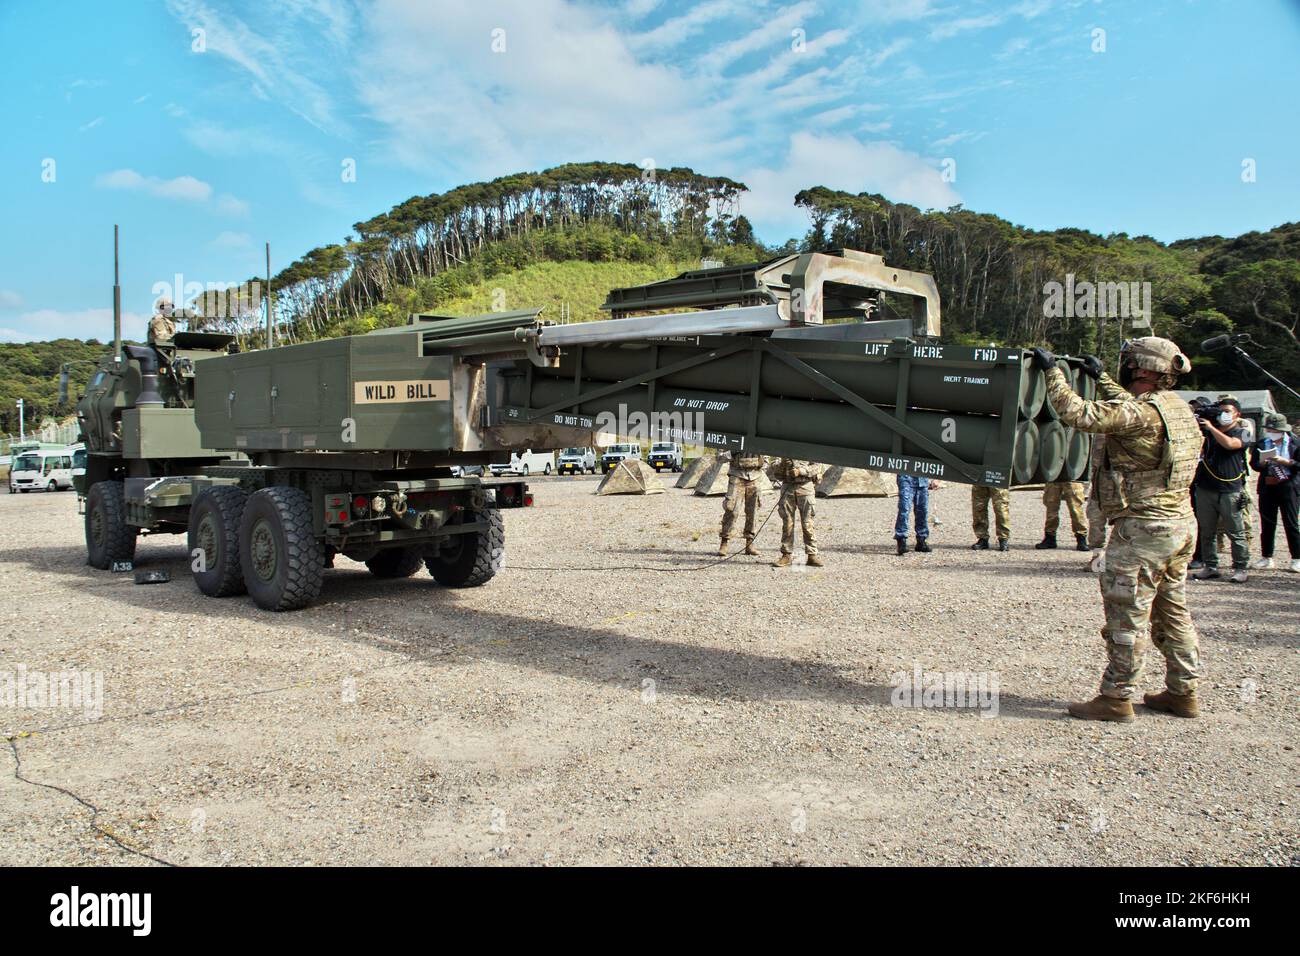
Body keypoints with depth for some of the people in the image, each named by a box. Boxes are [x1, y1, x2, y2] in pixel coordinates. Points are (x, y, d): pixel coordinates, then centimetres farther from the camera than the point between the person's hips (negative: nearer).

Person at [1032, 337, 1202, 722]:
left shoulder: (1141, 412, -18)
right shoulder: (1179, 408, 11)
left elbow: (1076, 414, -26)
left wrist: (1052, 370, -15)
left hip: (1144, 527, -9)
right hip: (1181, 523, 10)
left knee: (1127, 614, -2)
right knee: (1172, 610, 17)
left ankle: (1116, 697, 5)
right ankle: (1183, 691, 24)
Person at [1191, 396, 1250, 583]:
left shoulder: (1241, 432, 2)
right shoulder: (1208, 431, 15)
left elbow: (1229, 444, -18)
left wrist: (1211, 427, -16)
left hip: (1230, 490, -4)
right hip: (1205, 488, 4)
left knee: (1236, 532, 0)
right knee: (1207, 532, 7)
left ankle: (1241, 568, 7)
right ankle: (1211, 567, 15)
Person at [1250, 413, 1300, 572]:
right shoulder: (1261, 444, 8)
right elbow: (1253, 464, 5)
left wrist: (1285, 462, -21)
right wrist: (1262, 463, -15)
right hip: (1267, 487, 3)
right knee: (1267, 524, 6)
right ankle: (1266, 557, 14)